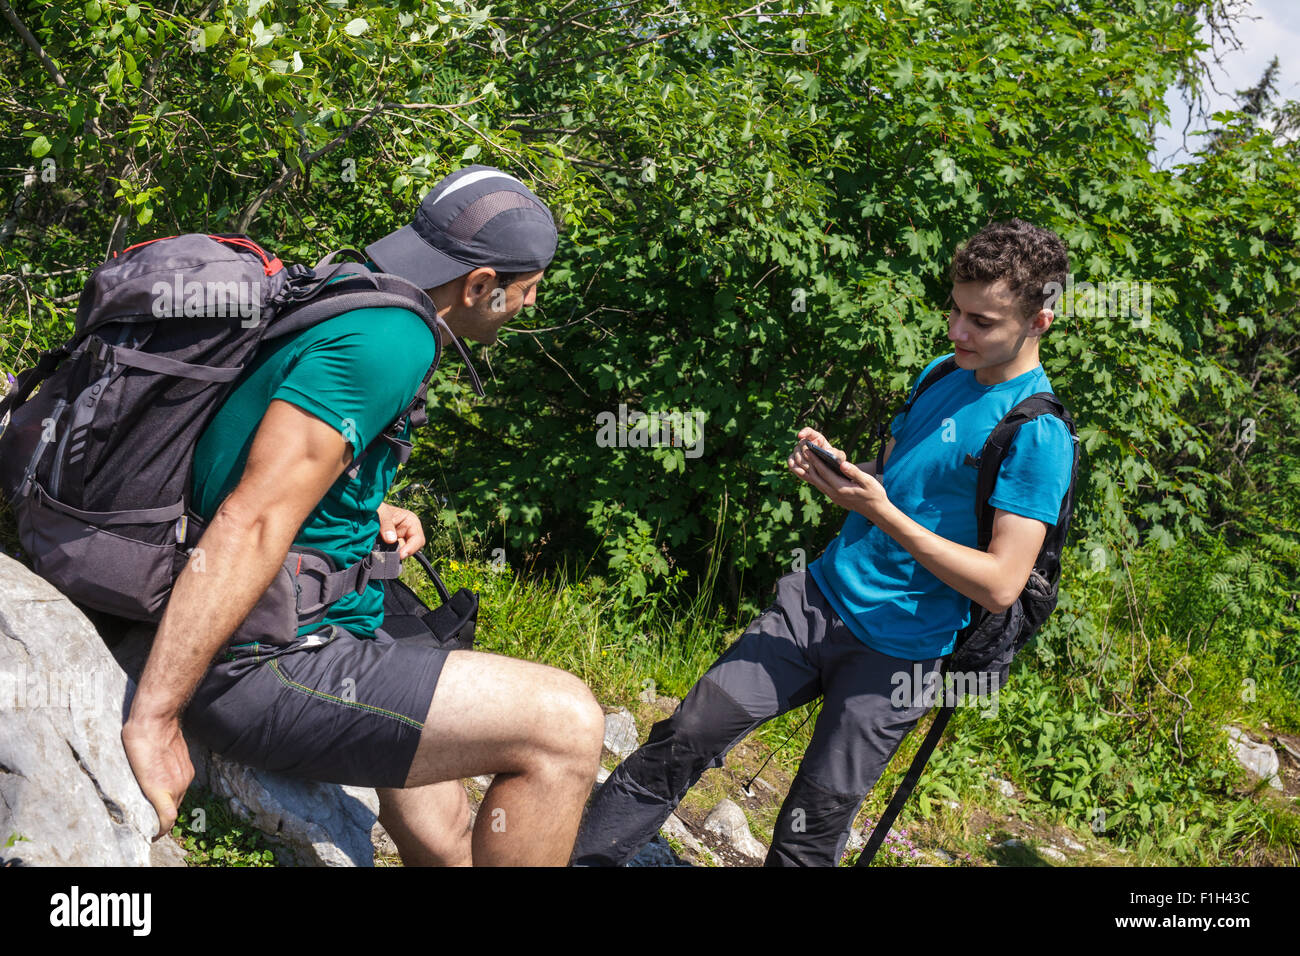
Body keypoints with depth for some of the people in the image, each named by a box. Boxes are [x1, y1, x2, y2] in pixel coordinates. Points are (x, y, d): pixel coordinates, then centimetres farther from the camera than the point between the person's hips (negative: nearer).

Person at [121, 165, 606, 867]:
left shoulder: (351, 302, 11)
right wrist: (150, 720, -29)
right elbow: (251, 524, -29)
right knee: (565, 726, -18)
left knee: (444, 843, 22)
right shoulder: (390, 341, -21)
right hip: (265, 665, -11)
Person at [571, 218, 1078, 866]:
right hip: (819, 597, 6)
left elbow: (1001, 585, -19)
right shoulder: (941, 377, 9)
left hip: (894, 652, -6)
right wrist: (832, 468, -2)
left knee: (811, 830, 0)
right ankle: (579, 859, 5)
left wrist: (884, 515, -24)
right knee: (686, 735, -4)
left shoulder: (1039, 435, -15)